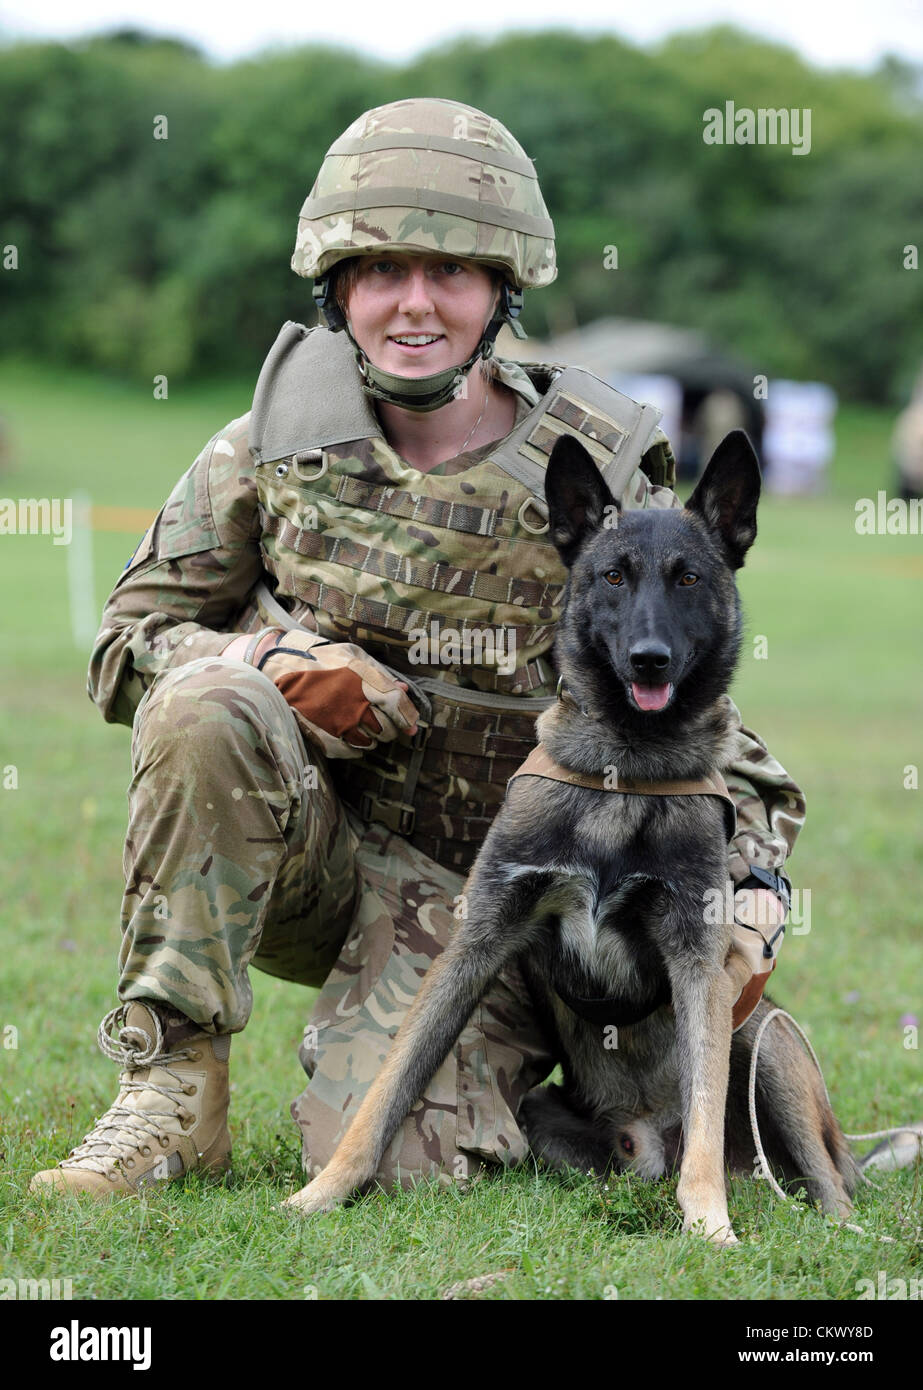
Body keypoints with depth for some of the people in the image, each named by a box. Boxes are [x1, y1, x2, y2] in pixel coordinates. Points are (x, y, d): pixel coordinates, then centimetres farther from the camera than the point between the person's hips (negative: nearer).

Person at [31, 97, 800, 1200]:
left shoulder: (596, 481, -6)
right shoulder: (272, 449, -2)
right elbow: (126, 644, 3)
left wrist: (751, 869, -17)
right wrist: (280, 662, -17)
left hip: (468, 891, -1)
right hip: (305, 852, 2)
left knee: (384, 1156, -24)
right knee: (203, 702, -30)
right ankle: (171, 1088, -20)